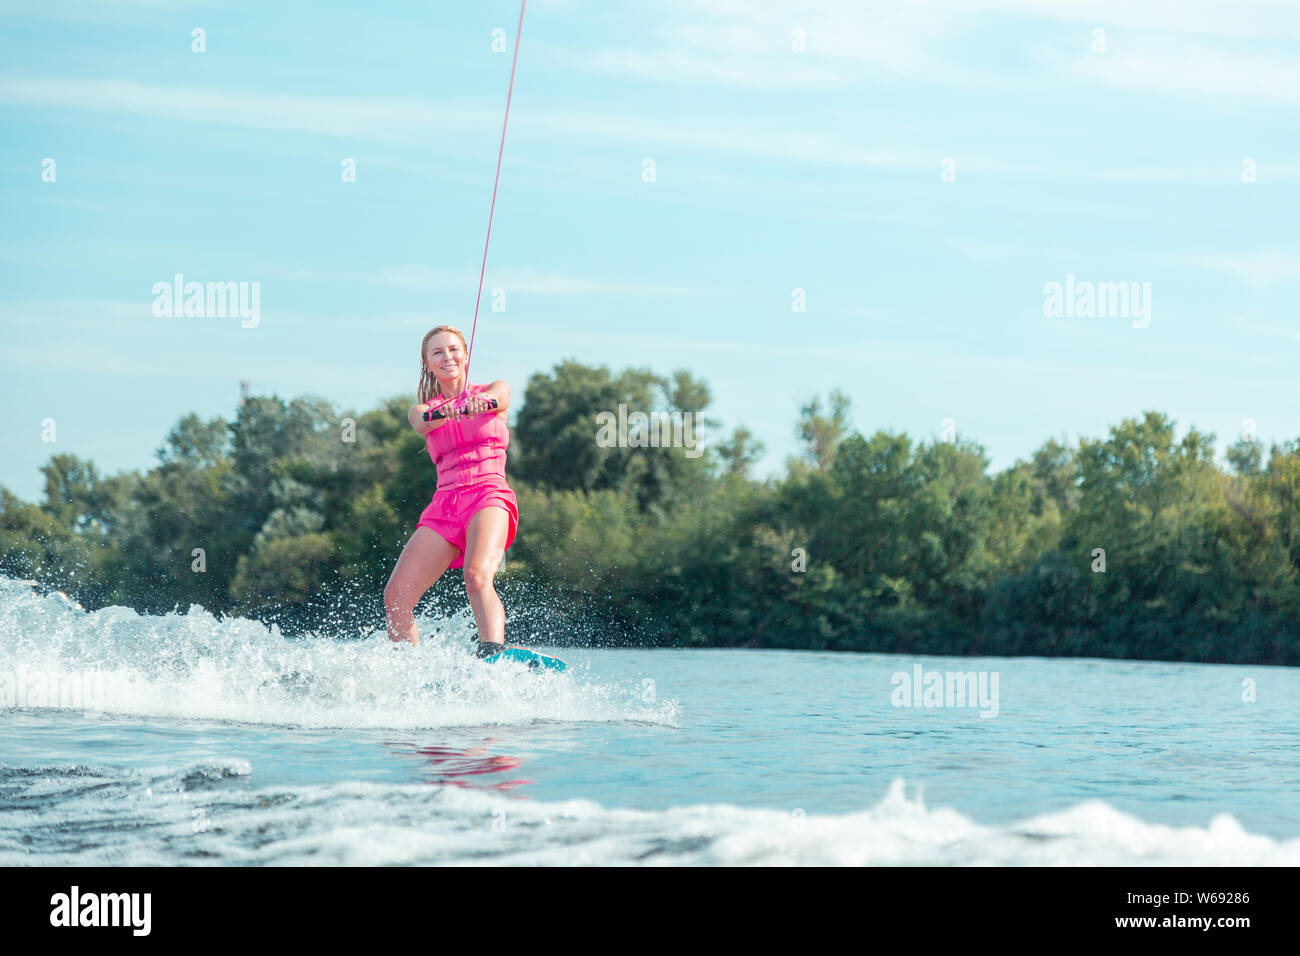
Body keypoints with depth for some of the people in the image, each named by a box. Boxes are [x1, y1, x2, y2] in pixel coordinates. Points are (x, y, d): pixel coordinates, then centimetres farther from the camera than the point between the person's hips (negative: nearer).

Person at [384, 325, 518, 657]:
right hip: (443, 505, 4)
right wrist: (439, 414, -33)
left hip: (490, 496, -4)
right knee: (396, 597, -9)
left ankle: (493, 655, -50)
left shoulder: (496, 390, 14)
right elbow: (423, 424, -7)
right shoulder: (421, 410, 18)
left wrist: (480, 403, -38)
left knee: (477, 576, -33)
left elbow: (497, 398, -12)